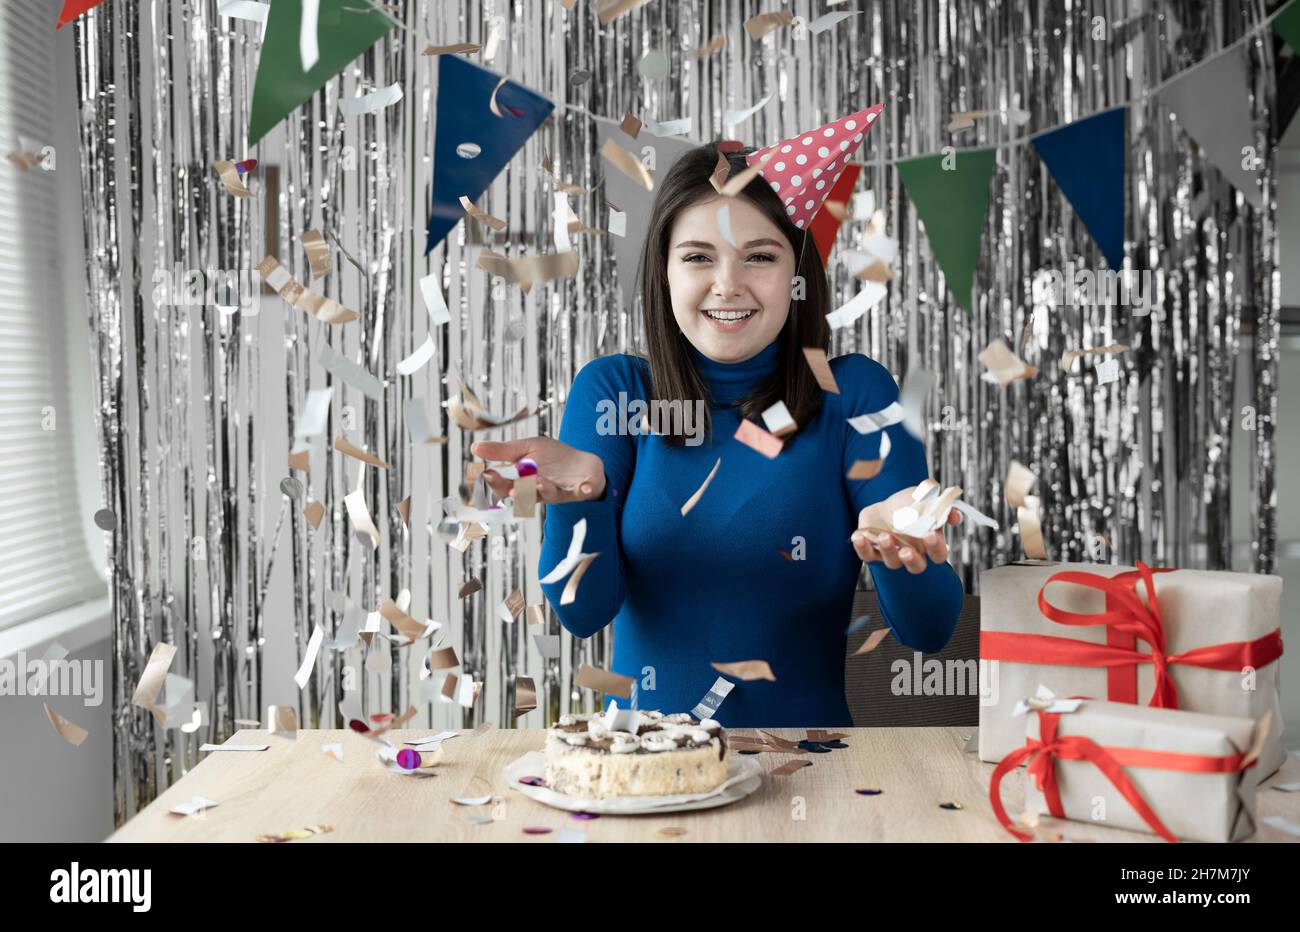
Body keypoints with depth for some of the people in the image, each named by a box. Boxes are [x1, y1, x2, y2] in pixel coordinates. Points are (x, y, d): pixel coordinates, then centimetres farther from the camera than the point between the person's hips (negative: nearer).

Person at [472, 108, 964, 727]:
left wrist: (895, 544, -26)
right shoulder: (610, 389, 2)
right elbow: (584, 612, -6)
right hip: (647, 720, 0)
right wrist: (579, 498, -23)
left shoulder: (854, 392, -2)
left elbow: (929, 630, -6)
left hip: (808, 721, 0)